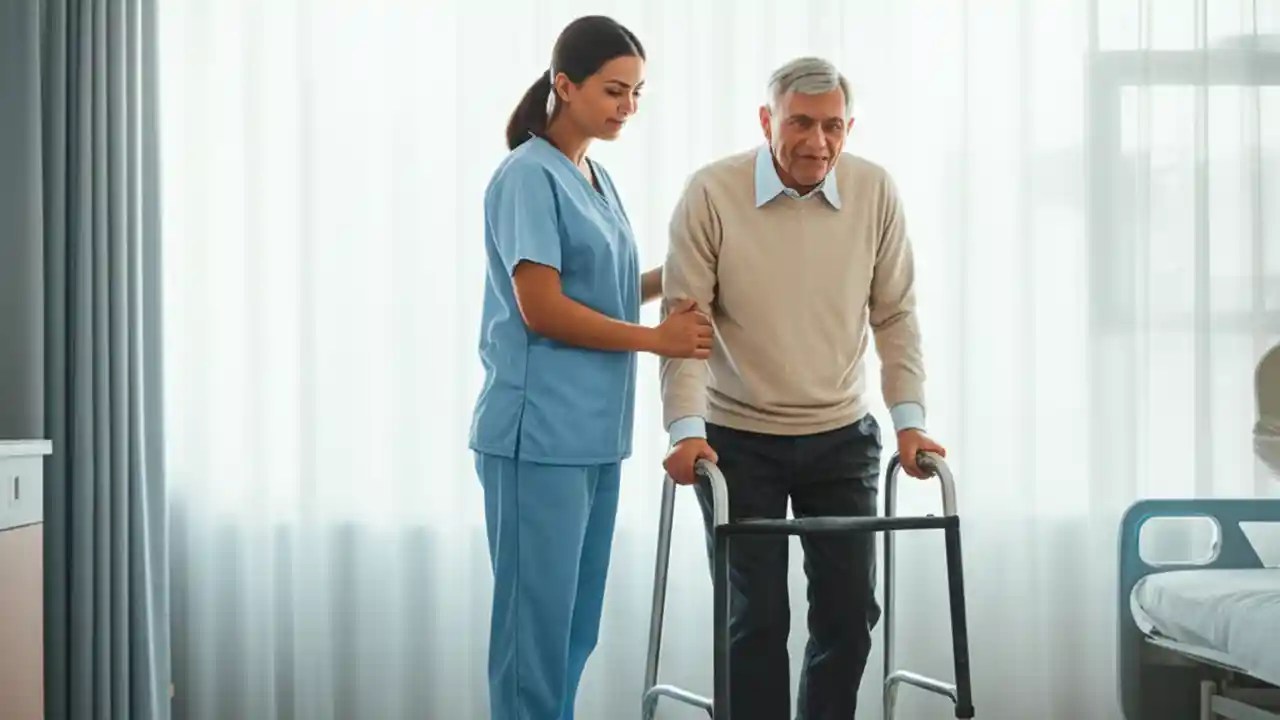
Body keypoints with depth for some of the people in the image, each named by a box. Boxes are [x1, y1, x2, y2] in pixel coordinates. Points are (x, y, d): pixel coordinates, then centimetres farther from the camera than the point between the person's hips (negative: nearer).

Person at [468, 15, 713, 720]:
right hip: (540, 436, -9)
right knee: (537, 622, -4)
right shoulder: (529, 177, -11)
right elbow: (542, 308, -16)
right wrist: (656, 338, -11)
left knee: (576, 624, 12)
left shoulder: (595, 178, 15)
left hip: (593, 435, 9)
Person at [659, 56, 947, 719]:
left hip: (843, 437, 3)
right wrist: (686, 429, -20)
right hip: (739, 438, -3)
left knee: (850, 612, 6)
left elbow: (895, 316, 2)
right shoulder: (711, 193, -12)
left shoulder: (875, 192, -4)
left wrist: (909, 420, -6)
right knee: (756, 617, 2)